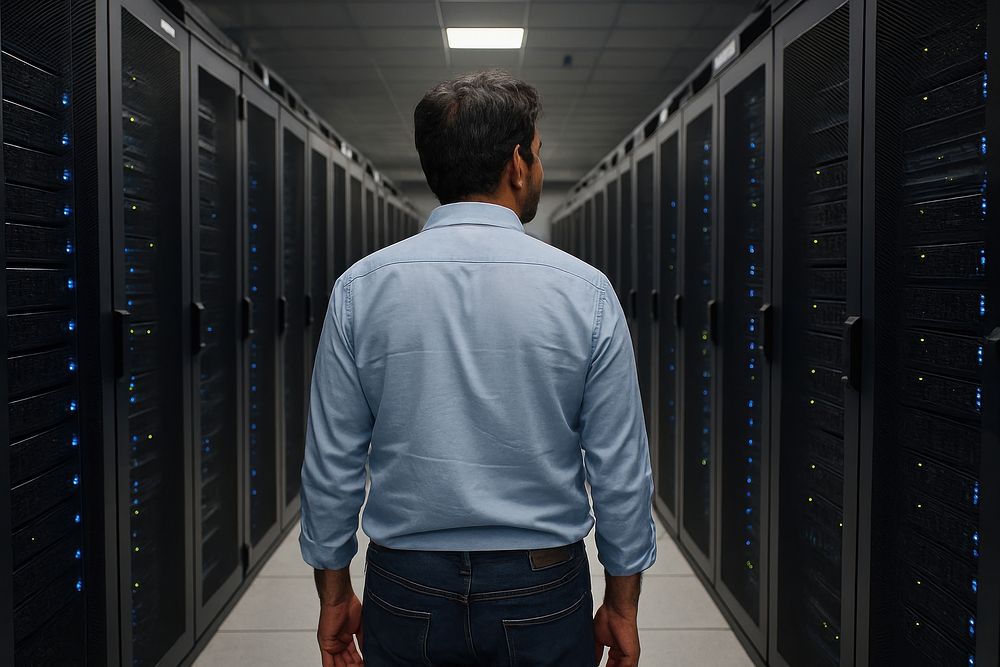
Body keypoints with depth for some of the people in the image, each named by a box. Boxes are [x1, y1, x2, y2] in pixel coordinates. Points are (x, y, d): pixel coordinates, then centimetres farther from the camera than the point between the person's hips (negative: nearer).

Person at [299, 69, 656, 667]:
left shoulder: (361, 288, -8)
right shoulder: (586, 291, -11)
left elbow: (332, 464, -4)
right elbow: (621, 472, -7)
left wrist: (334, 595, 9)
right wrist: (623, 606, 6)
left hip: (406, 595, 1)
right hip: (542, 595, -1)